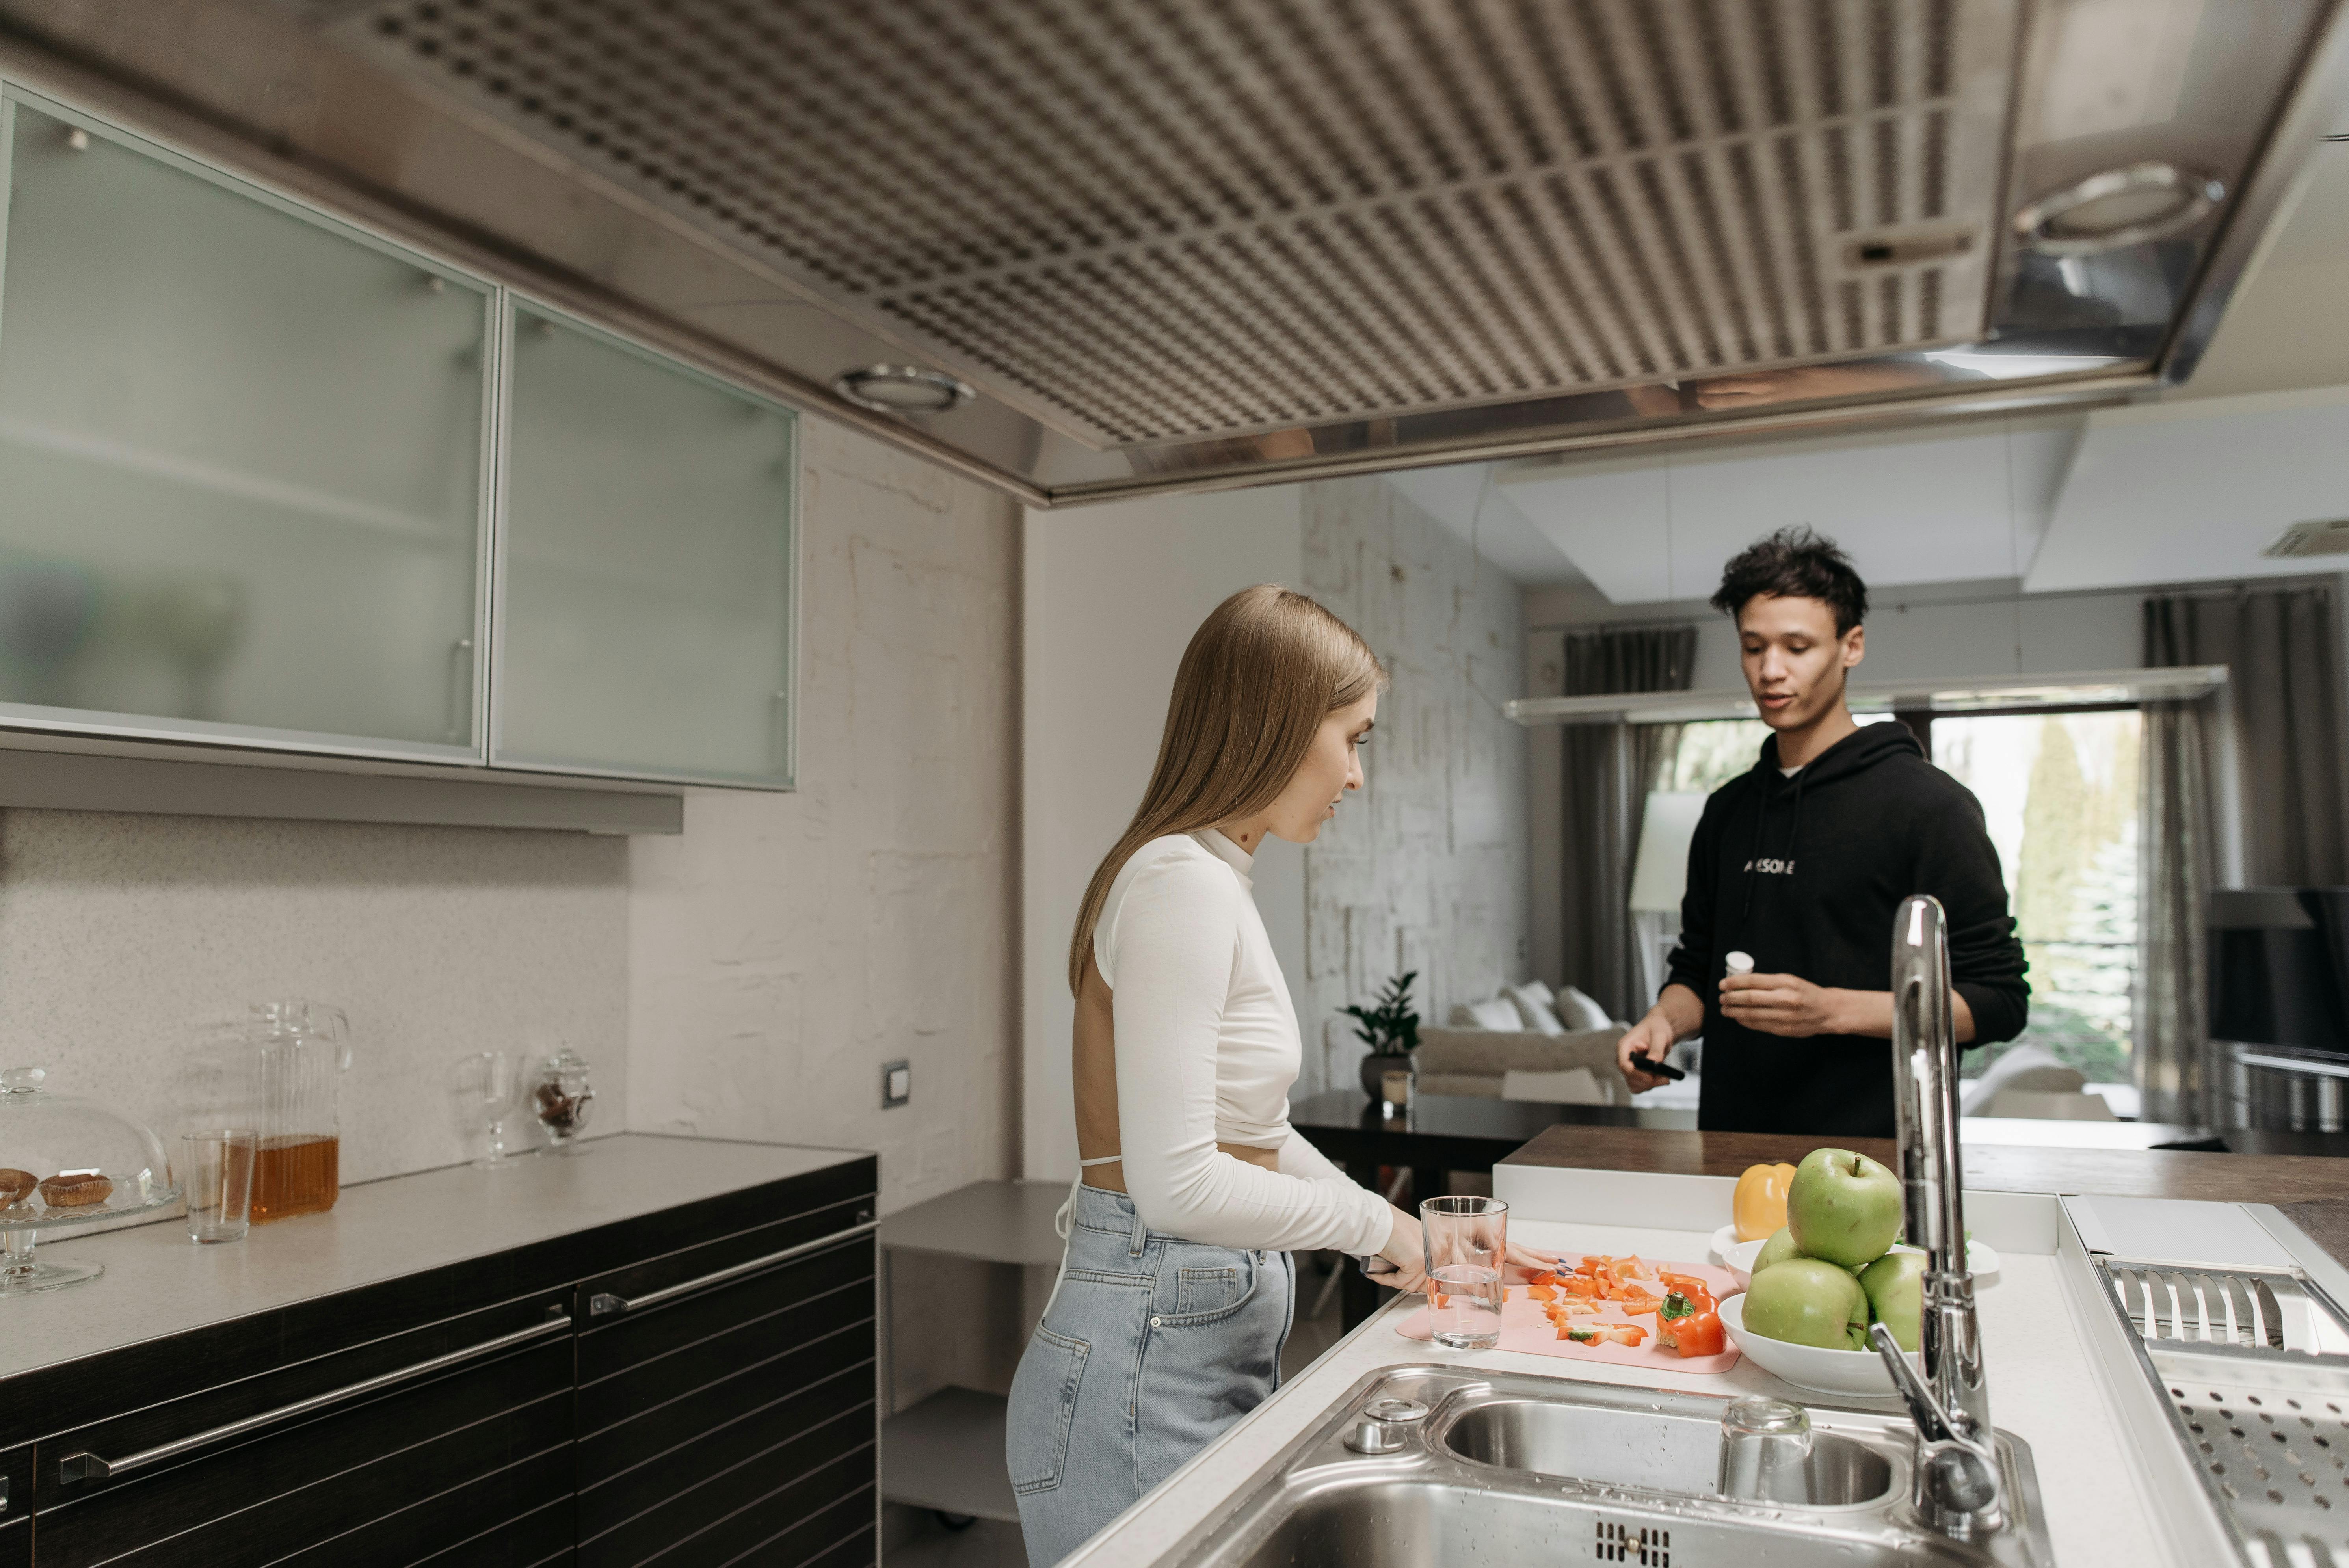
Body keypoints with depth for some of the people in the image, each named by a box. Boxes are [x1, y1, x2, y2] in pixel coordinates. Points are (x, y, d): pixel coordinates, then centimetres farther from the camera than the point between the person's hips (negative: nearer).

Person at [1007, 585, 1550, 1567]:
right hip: (1149, 1367, -9)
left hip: (1212, 1342, 9)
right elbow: (1177, 1183, -25)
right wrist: (1373, 1222, -11)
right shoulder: (1181, 880, -20)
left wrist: (1419, 1234, 16)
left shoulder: (1214, 881, 10)